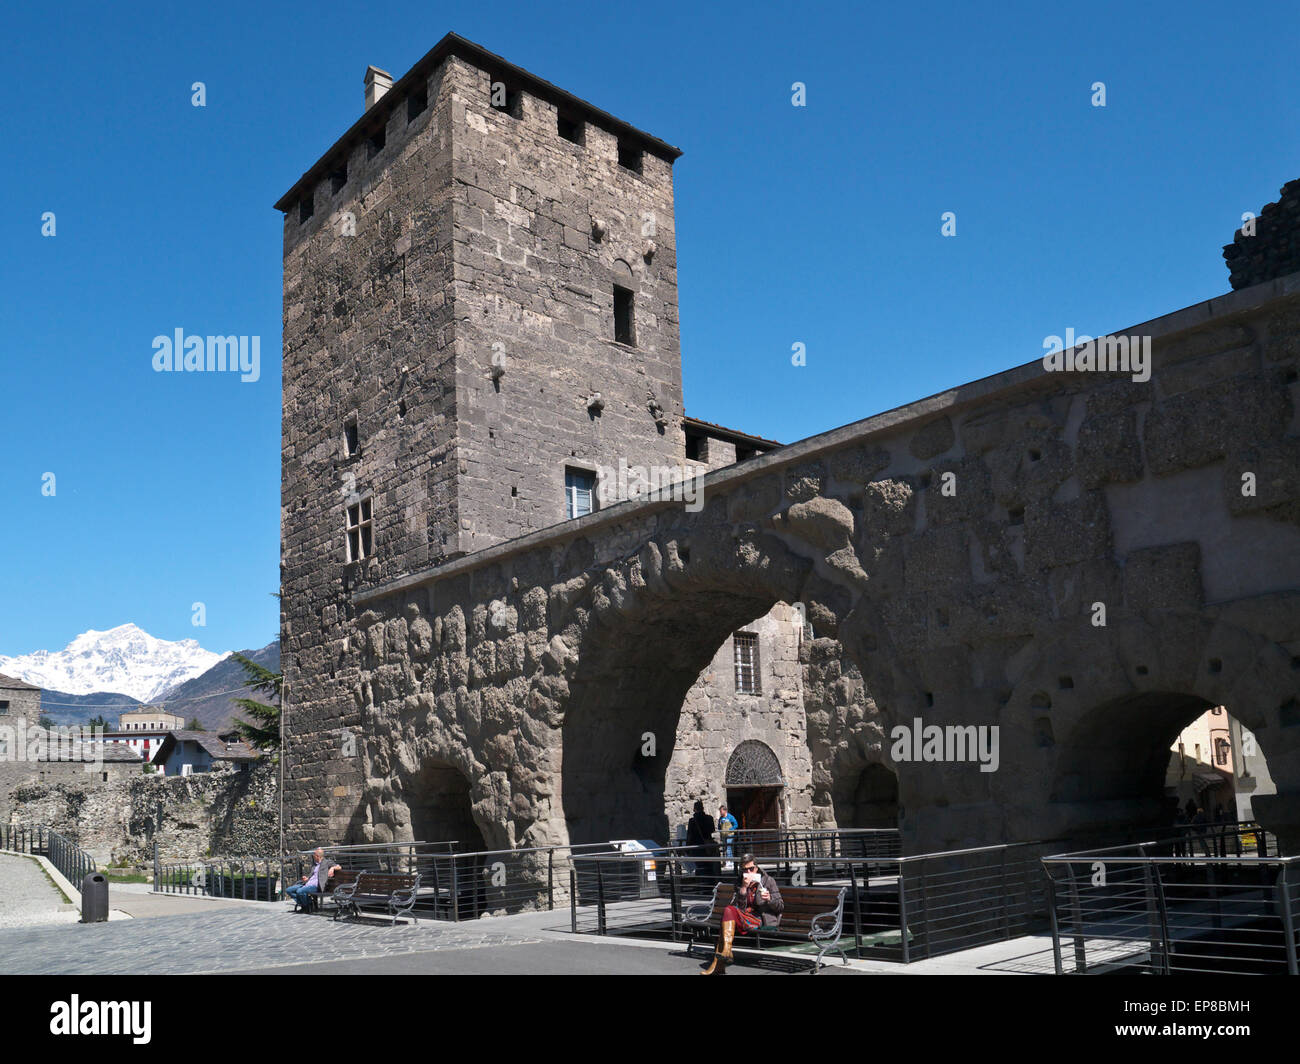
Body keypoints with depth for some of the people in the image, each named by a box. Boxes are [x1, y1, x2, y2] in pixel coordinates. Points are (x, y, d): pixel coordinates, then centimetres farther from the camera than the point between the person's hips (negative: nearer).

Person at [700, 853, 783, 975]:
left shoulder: (768, 881, 6)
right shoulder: (739, 884, 16)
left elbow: (781, 907, 3)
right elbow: (736, 906, 2)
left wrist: (769, 899, -18)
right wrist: (743, 888, -10)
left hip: (762, 921, -4)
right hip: (743, 919, 4)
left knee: (729, 911, -27)